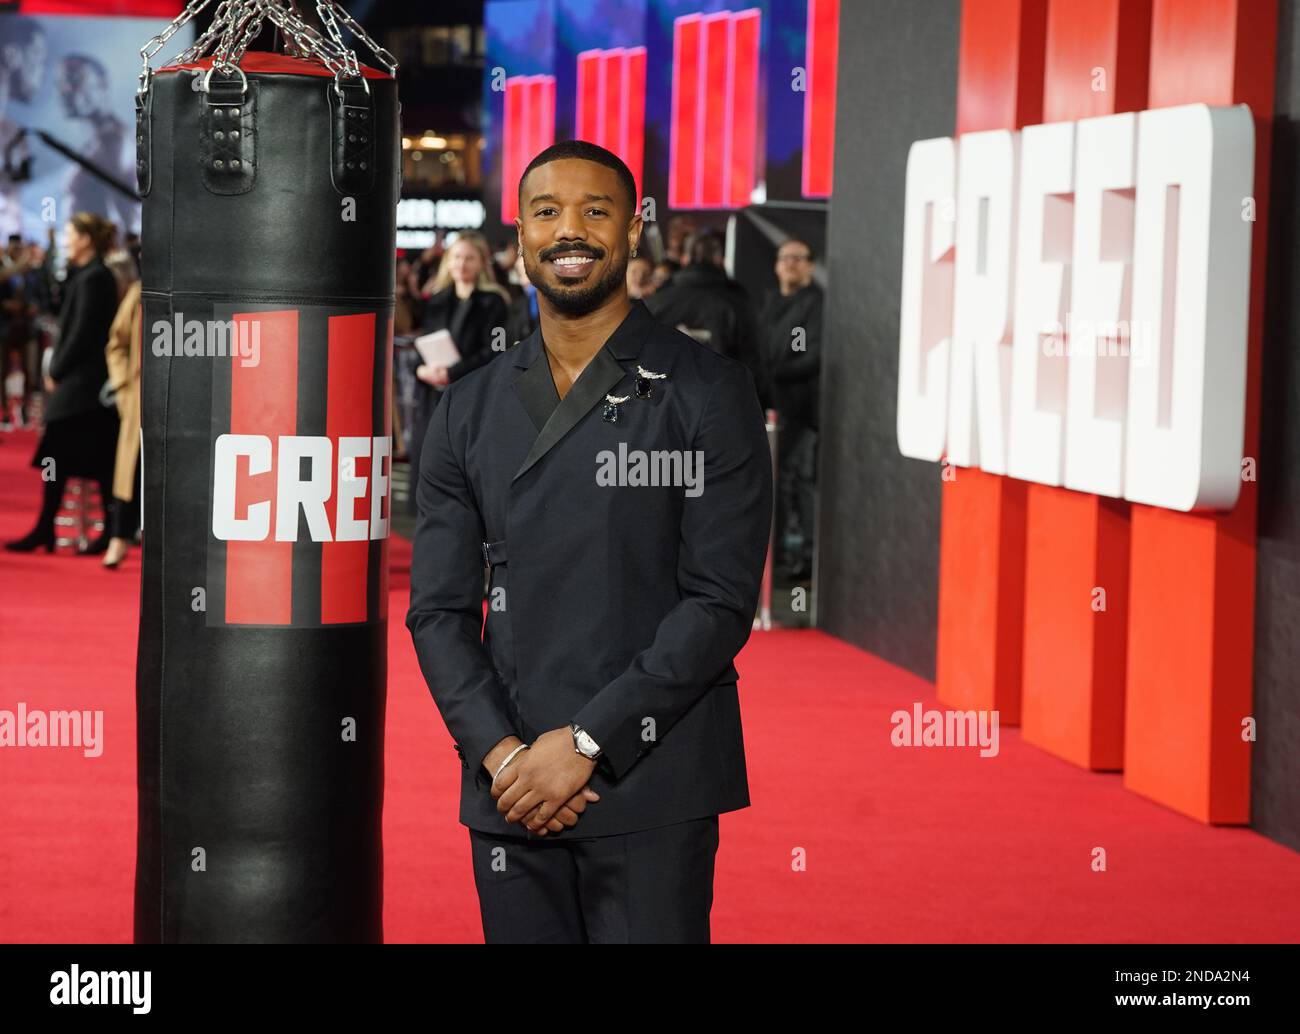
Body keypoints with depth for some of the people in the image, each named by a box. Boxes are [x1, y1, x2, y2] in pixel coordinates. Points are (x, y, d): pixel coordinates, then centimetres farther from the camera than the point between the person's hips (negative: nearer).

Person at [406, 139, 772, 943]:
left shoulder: (707, 393, -1)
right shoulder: (471, 411, 11)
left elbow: (722, 603, -7)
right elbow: (438, 609, 9)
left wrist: (585, 742, -13)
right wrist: (498, 750, -7)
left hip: (650, 789, -4)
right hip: (509, 790, 4)